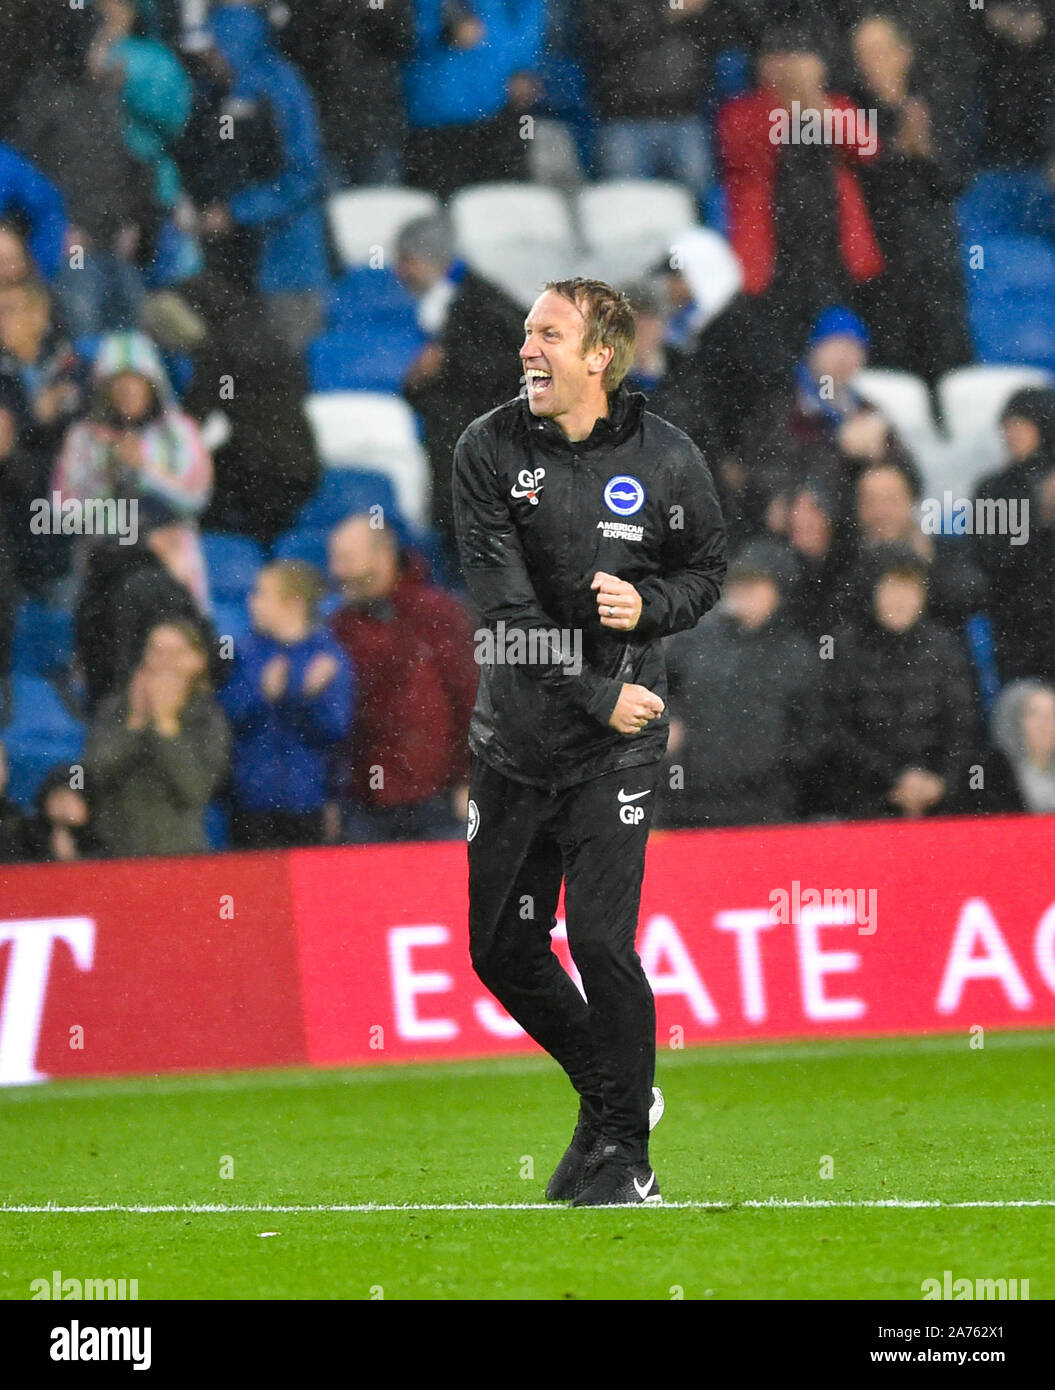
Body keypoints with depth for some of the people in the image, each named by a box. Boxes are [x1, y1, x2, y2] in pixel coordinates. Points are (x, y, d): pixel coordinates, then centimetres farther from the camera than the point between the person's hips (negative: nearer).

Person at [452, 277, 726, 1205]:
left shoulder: (667, 461, -5)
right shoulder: (489, 450, -5)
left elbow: (709, 572, 10)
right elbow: (504, 601, -12)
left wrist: (650, 605, -12)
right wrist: (596, 694, -17)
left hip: (617, 747, -3)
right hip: (514, 736, 3)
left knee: (601, 941, -12)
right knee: (499, 949, 8)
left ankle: (625, 1149, 2)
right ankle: (612, 1089, 31)